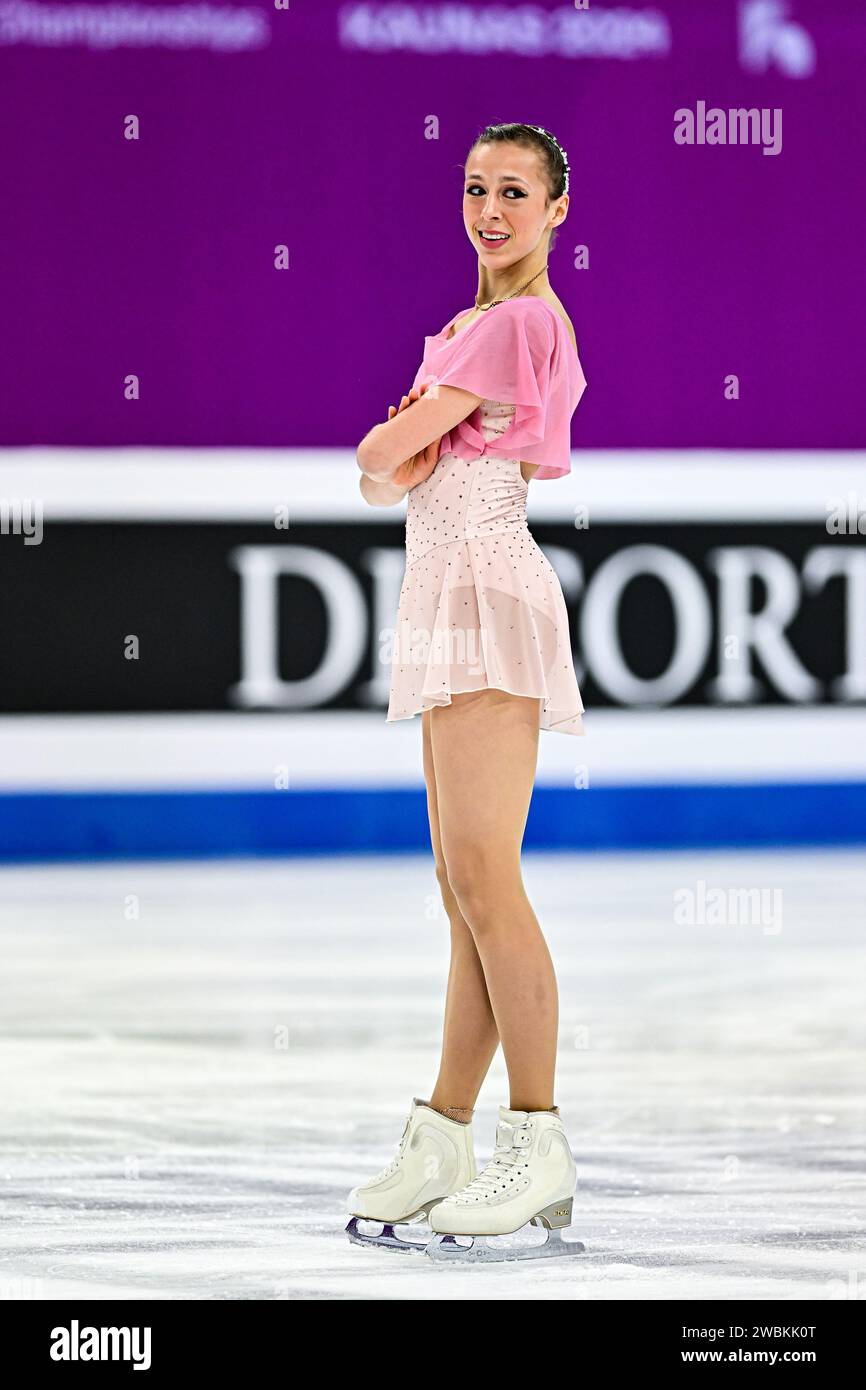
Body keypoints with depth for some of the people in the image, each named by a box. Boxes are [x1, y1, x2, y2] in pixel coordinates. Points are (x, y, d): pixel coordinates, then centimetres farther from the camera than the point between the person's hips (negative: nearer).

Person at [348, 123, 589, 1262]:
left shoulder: (517, 324, -9)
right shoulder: (476, 324, 22)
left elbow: (379, 457, -11)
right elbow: (382, 477, 16)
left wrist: (402, 440, 9)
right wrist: (416, 446, -4)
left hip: (488, 591, -10)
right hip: (447, 597, 10)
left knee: (482, 876, -14)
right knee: (465, 888, 7)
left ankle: (540, 1149, -14)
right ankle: (440, 1141, 7)